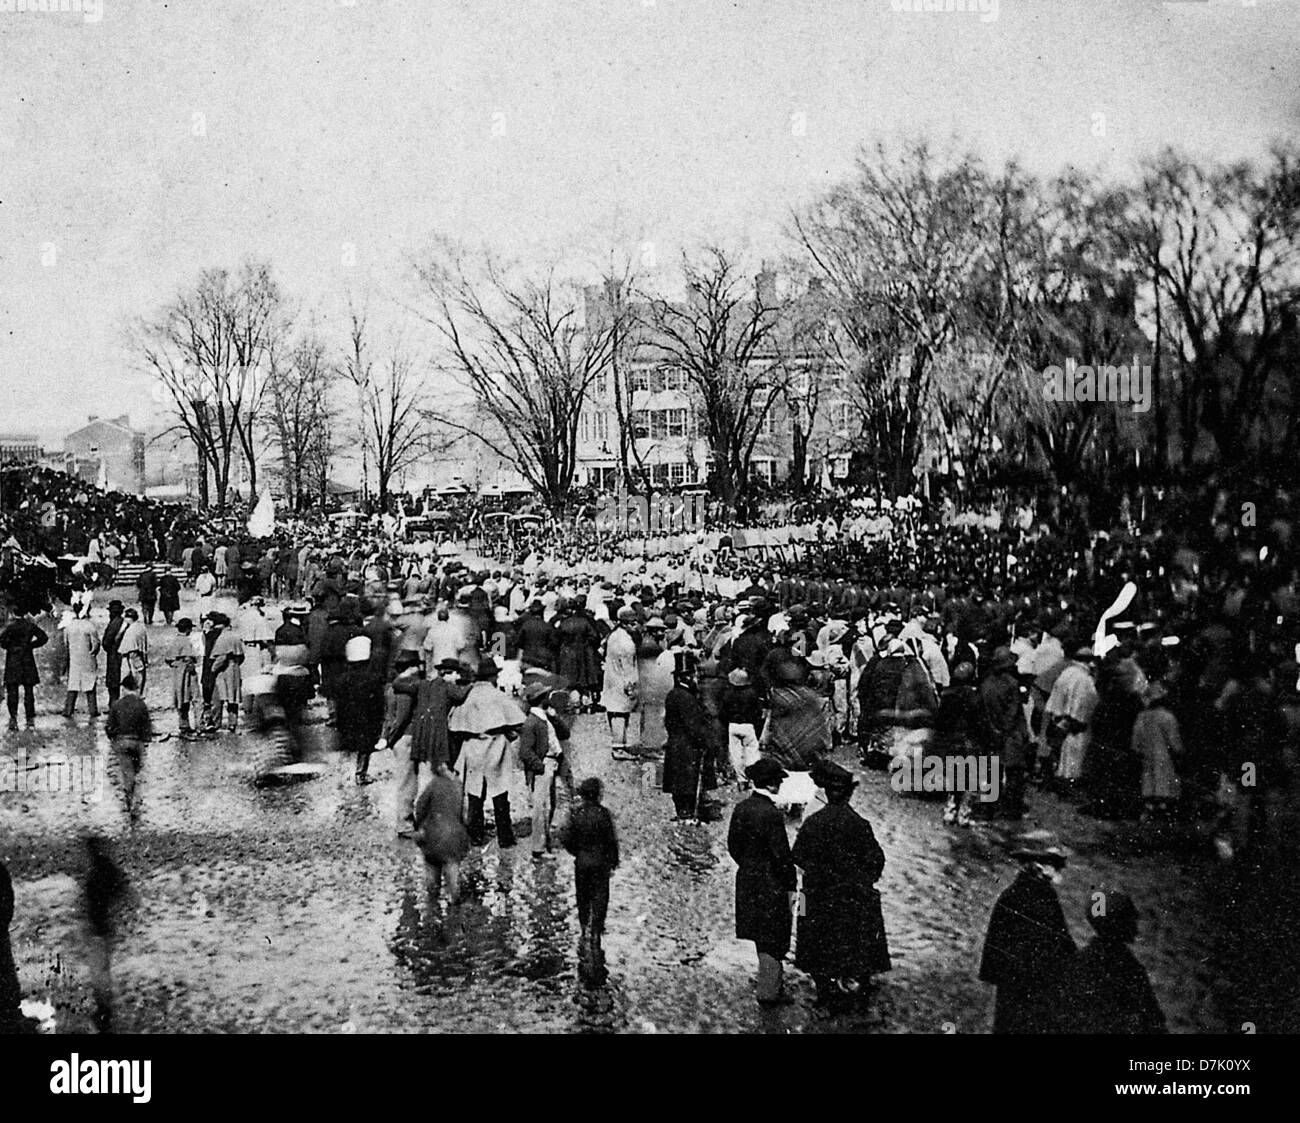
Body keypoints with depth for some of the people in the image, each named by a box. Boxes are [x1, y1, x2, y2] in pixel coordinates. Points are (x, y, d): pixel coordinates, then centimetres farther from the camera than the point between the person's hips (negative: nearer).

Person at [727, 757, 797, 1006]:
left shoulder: (741, 809, -1)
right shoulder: (772, 814, -23)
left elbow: (733, 845, 8)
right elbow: (781, 855, -19)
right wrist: (790, 883, -8)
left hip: (747, 880, 7)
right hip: (771, 884, -7)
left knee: (762, 938, 20)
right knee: (773, 941, 5)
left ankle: (773, 987, 33)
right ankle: (768, 992, 12)